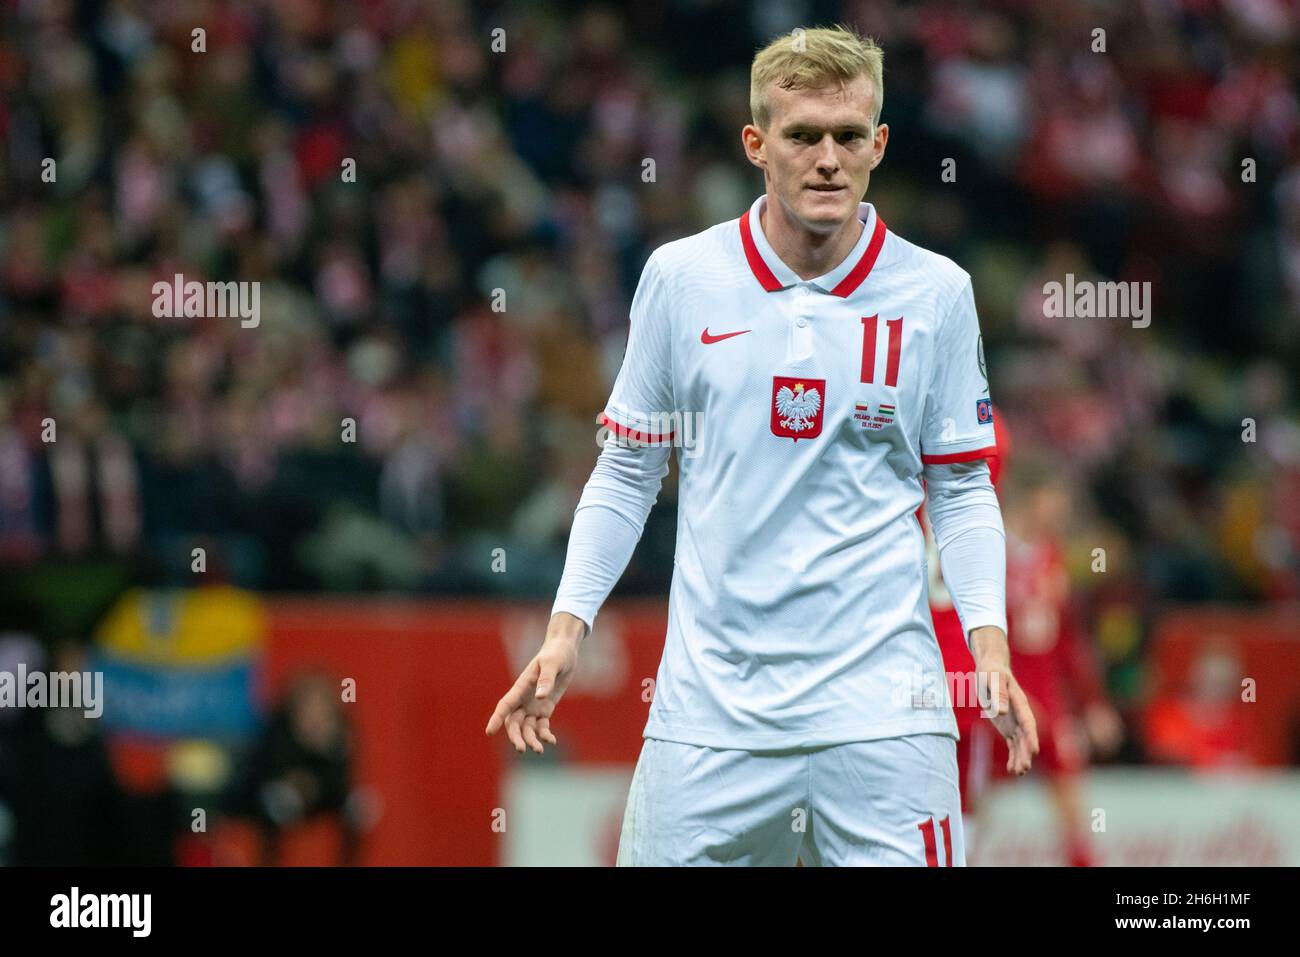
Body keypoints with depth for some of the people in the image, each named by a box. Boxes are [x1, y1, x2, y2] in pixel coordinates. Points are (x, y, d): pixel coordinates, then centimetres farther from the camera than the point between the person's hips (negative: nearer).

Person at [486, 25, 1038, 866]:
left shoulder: (937, 293, 2)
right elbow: (626, 474, 10)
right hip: (711, 701, 1)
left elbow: (963, 490, 8)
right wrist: (568, 628, 1)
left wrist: (989, 642, -6)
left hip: (879, 707, -1)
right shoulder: (679, 277, 2)